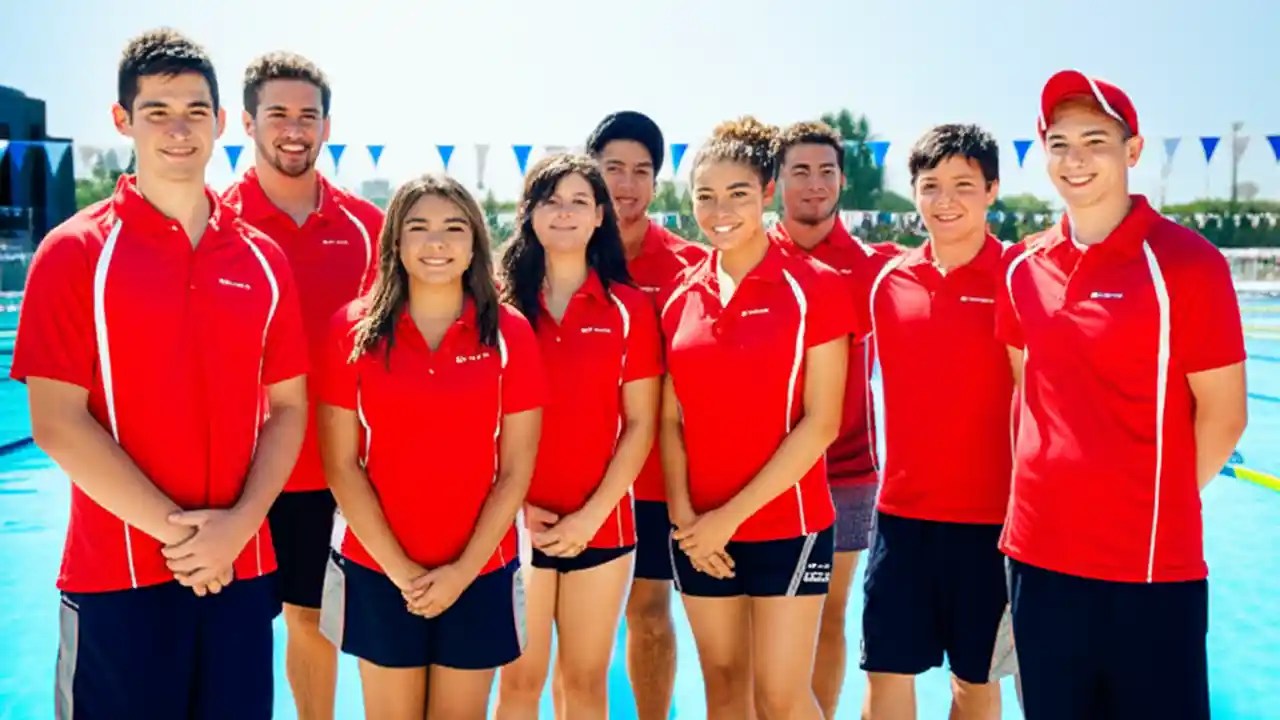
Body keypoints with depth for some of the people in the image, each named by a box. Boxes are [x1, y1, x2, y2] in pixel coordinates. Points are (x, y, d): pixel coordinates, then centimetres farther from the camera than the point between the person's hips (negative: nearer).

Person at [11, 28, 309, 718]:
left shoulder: (262, 259, 6)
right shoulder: (74, 252, -4)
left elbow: (288, 408, 6)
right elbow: (57, 423, -9)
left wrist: (238, 525, -8)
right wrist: (174, 529, -14)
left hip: (242, 569, 3)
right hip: (116, 579, -3)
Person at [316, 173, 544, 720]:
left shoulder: (510, 332, -4)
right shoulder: (354, 329, -4)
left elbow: (516, 469, -4)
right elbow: (341, 464, -5)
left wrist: (463, 569, -9)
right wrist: (399, 568, -10)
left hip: (480, 573, 0)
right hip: (377, 571, 0)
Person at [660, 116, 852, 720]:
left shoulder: (814, 286, -9)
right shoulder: (681, 297, 4)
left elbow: (821, 423, -13)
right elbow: (671, 420, 6)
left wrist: (733, 513, -14)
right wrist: (683, 514, -8)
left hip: (787, 524, -4)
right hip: (699, 531, 4)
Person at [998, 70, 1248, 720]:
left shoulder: (1185, 261, -10)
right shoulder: (1022, 267, 5)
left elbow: (1222, 415, -6)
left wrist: (1158, 506, 3)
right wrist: (1040, 496, 11)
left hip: (1153, 562, -5)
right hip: (1038, 554, 5)